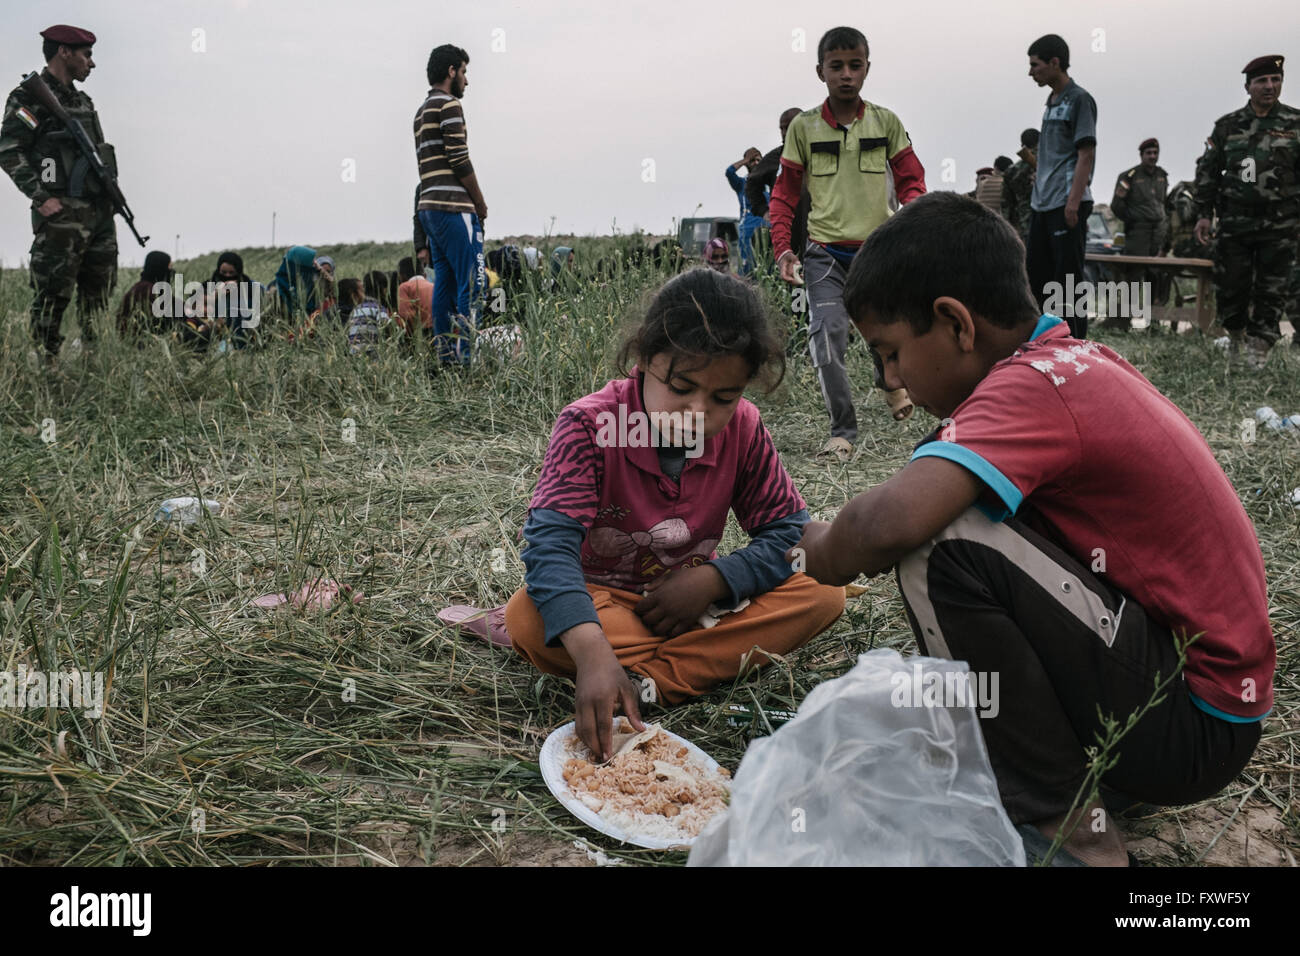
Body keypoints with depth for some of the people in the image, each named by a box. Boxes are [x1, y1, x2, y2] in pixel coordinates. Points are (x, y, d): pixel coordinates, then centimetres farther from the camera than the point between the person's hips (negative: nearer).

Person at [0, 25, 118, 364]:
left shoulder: (82, 100, 19)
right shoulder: (30, 97, -6)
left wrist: (111, 192, 14)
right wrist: (41, 197, -18)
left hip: (99, 211, 8)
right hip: (62, 214, -8)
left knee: (98, 296, 10)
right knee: (53, 295, -7)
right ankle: (44, 364, 0)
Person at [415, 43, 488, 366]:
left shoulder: (422, 110, 24)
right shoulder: (448, 105, -6)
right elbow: (460, 161, -13)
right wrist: (481, 203, -3)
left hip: (430, 207, 10)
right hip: (453, 207, -10)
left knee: (444, 282, 8)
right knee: (473, 281, -11)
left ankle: (445, 356, 8)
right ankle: (464, 357, -14)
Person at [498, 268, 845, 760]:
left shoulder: (742, 429, -9)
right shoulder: (590, 424, -22)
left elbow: (789, 530, -4)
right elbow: (551, 543, -33)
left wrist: (714, 579, -23)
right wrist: (592, 652, -50)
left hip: (688, 599, 4)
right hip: (601, 597, -3)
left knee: (824, 594, -19)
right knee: (528, 619, -36)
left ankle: (647, 677, -27)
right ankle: (709, 659, -26)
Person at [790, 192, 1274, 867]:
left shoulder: (1033, 385, -24)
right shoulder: (1078, 358, 4)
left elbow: (892, 521, -38)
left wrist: (827, 551, -16)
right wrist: (854, 542, 2)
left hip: (1192, 728, -9)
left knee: (943, 548, -25)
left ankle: (1061, 824, -8)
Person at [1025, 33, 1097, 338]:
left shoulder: (1079, 99, -8)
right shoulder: (1051, 101, 18)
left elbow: (1086, 154, -14)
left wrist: (1074, 202, -21)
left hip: (1066, 204, -9)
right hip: (1043, 204, 9)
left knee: (1067, 276, -7)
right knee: (1037, 270, 12)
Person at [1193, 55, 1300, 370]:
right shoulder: (1228, 125, 6)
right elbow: (1207, 170, 9)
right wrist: (1204, 213, 4)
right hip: (1235, 223, 1)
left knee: (1271, 292, 0)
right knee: (1230, 286, 4)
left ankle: (1258, 351, 8)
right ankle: (1236, 336, 28)